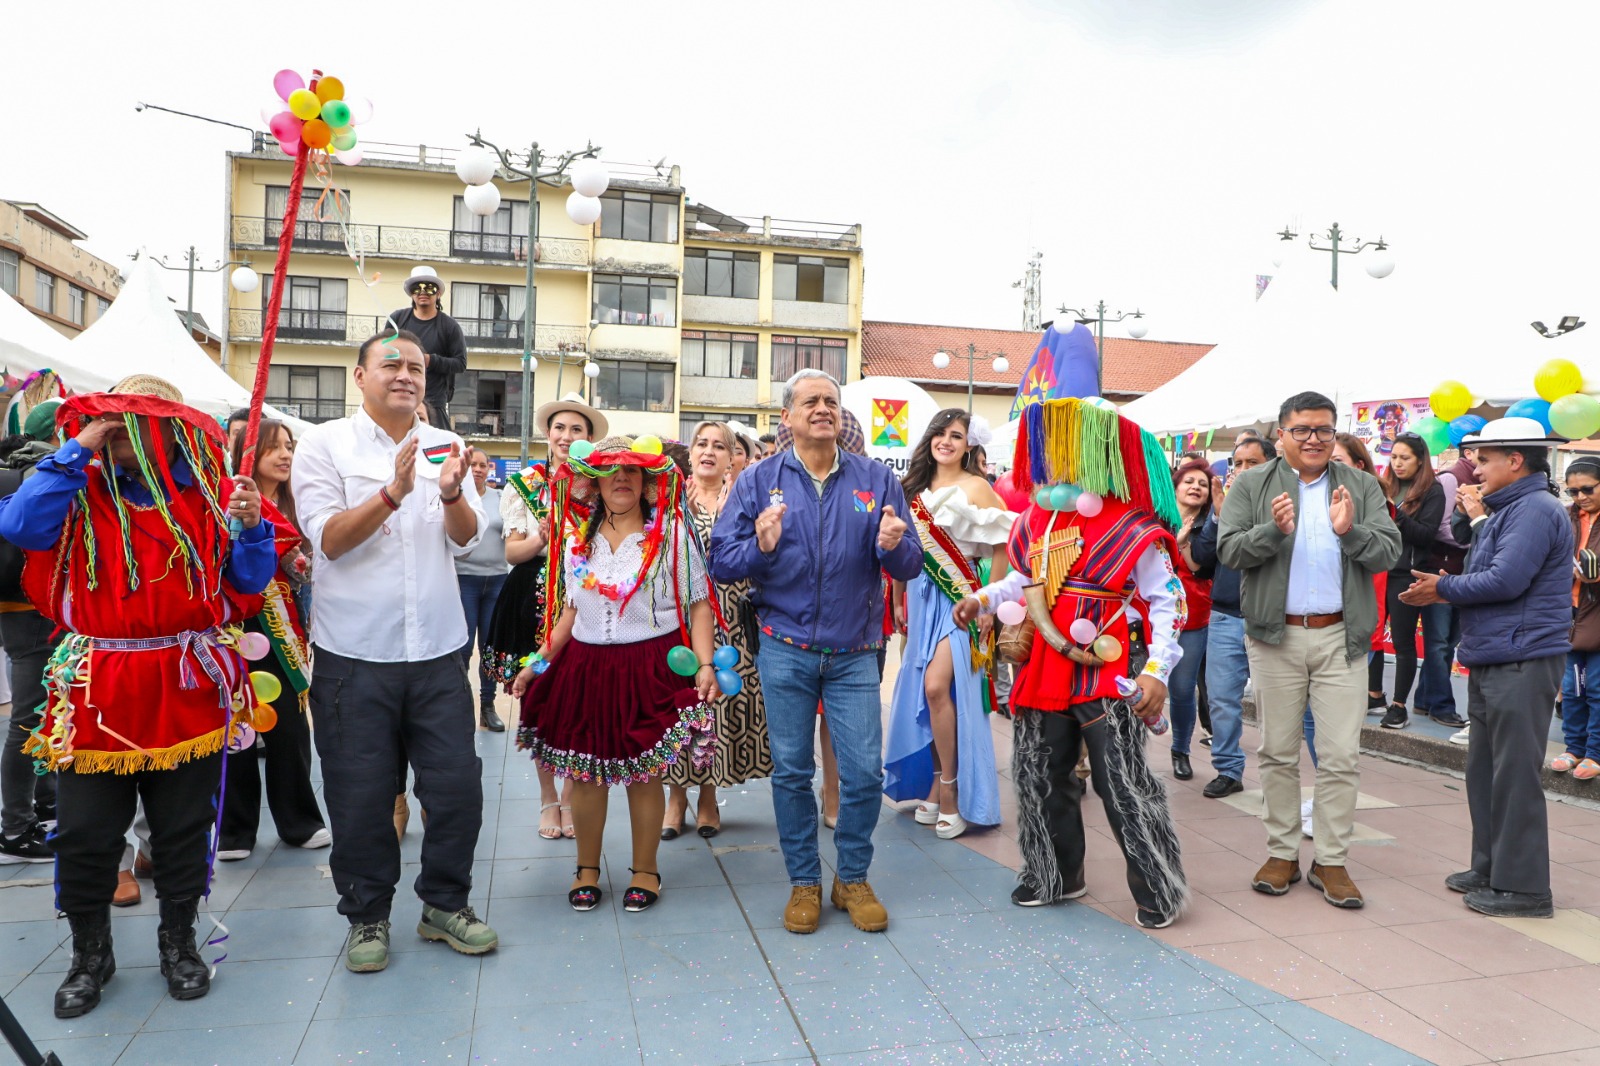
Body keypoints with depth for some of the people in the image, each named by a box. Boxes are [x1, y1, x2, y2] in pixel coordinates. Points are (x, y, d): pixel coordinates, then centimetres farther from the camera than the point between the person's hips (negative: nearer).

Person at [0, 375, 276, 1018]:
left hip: (189, 689, 0)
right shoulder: (83, 489, 3)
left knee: (184, 826, 11)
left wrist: (249, 526, -18)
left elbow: (249, 583, 0)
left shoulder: (211, 492, 2)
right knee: (84, 832, 6)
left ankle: (178, 940, 31)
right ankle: (90, 952, 29)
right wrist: (78, 448, -14)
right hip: (96, 693, 0)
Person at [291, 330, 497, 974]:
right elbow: (329, 539, -12)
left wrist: (451, 493, -21)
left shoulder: (444, 447, 8)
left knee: (457, 784, 5)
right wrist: (394, 492, -26)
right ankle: (367, 915, 27)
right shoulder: (324, 444, -1)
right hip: (354, 654, -2)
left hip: (437, 650, 3)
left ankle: (445, 904, 26)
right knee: (361, 794, 7)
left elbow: (467, 539, -1)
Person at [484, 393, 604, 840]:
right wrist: (541, 539, -16)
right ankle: (548, 797, 20)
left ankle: (570, 795, 16)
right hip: (535, 602, 0)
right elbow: (511, 552, 3)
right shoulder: (524, 484, 6)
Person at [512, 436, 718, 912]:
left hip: (651, 667, -4)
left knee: (644, 772, 3)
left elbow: (698, 604, -4)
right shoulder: (579, 539, 11)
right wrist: (538, 662, 12)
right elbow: (572, 609, 17)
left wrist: (705, 664, -15)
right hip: (586, 666, 4)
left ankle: (645, 869, 22)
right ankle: (587, 869, 25)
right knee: (584, 771, 7)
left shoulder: (670, 533, -2)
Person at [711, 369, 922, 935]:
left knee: (864, 772, 2)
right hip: (786, 649, 0)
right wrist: (760, 546, -22)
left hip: (854, 652, 1)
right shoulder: (759, 481, 2)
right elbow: (721, 562, -2)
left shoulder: (876, 479, 4)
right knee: (791, 772, 8)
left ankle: (853, 878, 24)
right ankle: (804, 882, 26)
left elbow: (910, 565, 1)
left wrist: (893, 545, -21)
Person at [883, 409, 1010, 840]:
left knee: (937, 687, -17)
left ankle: (949, 788, -2)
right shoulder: (915, 487, 11)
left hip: (959, 595, -6)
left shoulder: (975, 487, -6)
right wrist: (899, 601, 14)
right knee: (923, 690, 7)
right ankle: (937, 783, 21)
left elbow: (1000, 548, -9)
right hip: (921, 595, 6)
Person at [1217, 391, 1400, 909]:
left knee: (1341, 757, 2)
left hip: (1340, 635, 1)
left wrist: (1350, 531, -20)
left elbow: (1389, 553, -1)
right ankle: (1282, 854, 20)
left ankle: (1331, 861, 14)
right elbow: (1228, 549, -6)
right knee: (1279, 753, 9)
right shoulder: (1251, 485, 3)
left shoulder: (1361, 486, 8)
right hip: (1276, 635, -1)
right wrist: (1274, 530, -23)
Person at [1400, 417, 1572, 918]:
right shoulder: (1507, 511, 19)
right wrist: (1446, 588, 5)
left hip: (1521, 664, -11)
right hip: (1492, 661, 11)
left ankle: (1522, 886, 5)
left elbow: (1505, 581, -23)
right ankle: (1490, 868, 26)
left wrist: (1443, 588, -10)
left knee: (1514, 774, -4)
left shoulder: (1535, 510, -14)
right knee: (1485, 769, 15)